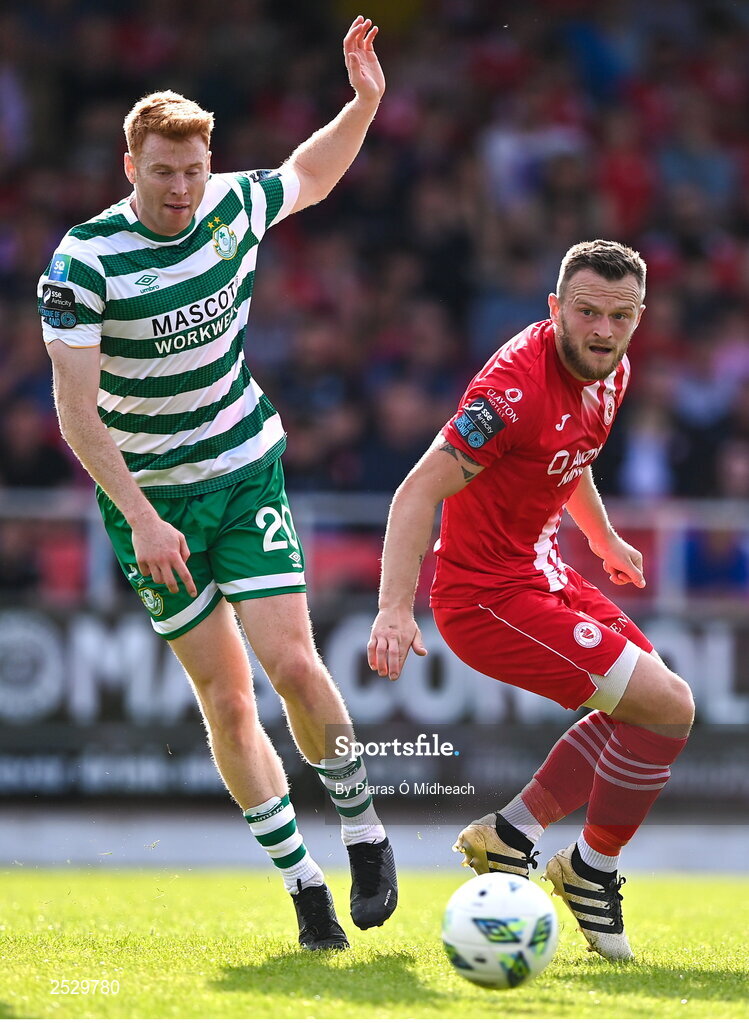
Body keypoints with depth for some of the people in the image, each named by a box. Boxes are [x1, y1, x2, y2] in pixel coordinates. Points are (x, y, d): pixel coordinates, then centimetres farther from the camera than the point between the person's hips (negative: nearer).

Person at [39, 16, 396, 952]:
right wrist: (140, 518, -23)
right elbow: (75, 409, -18)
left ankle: (363, 831, 9)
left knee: (290, 662, -13)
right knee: (226, 700, -3)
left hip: (246, 470, 2)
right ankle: (301, 880, 8)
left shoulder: (235, 208, -5)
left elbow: (308, 175, 19)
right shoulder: (84, 261, -17)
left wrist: (364, 102, 4)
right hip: (149, 496, -2)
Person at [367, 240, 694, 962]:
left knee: (653, 704, 17)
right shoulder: (519, 382, -27)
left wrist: (604, 539, 36)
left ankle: (509, 833, 18)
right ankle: (591, 871, 8)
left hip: (539, 573, 10)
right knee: (669, 708, -11)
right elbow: (420, 490, -30)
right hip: (490, 598, -10)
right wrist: (395, 608, -39)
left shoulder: (609, 374, 1)